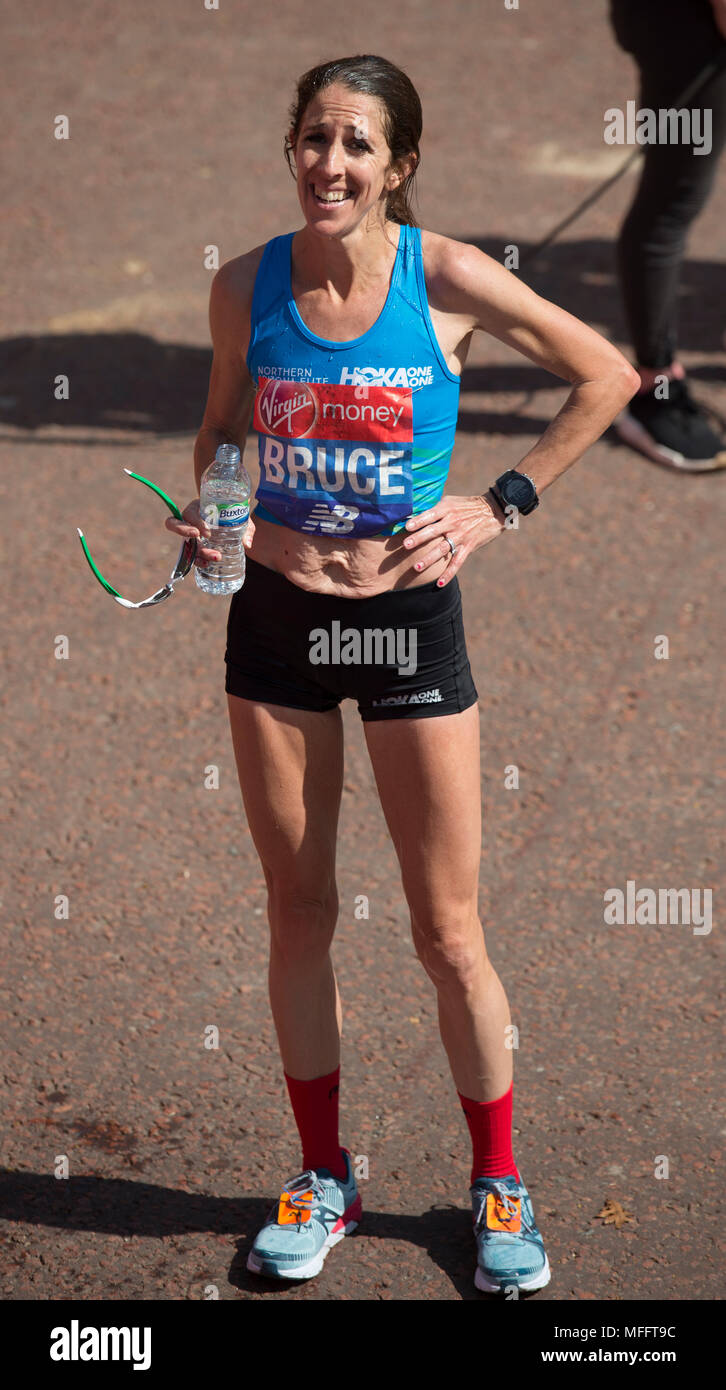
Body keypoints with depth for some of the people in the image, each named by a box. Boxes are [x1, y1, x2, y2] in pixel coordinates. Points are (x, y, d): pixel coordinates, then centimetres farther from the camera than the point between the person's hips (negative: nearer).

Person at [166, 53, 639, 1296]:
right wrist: (208, 511, -6)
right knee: (298, 913, 11)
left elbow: (607, 376, -2)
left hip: (408, 618, -2)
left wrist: (502, 503, -5)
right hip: (275, 614, 3)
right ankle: (323, 1178, 27)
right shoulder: (246, 286, -5)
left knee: (447, 930, 4)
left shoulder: (446, 277, -13)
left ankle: (499, 1187, 22)